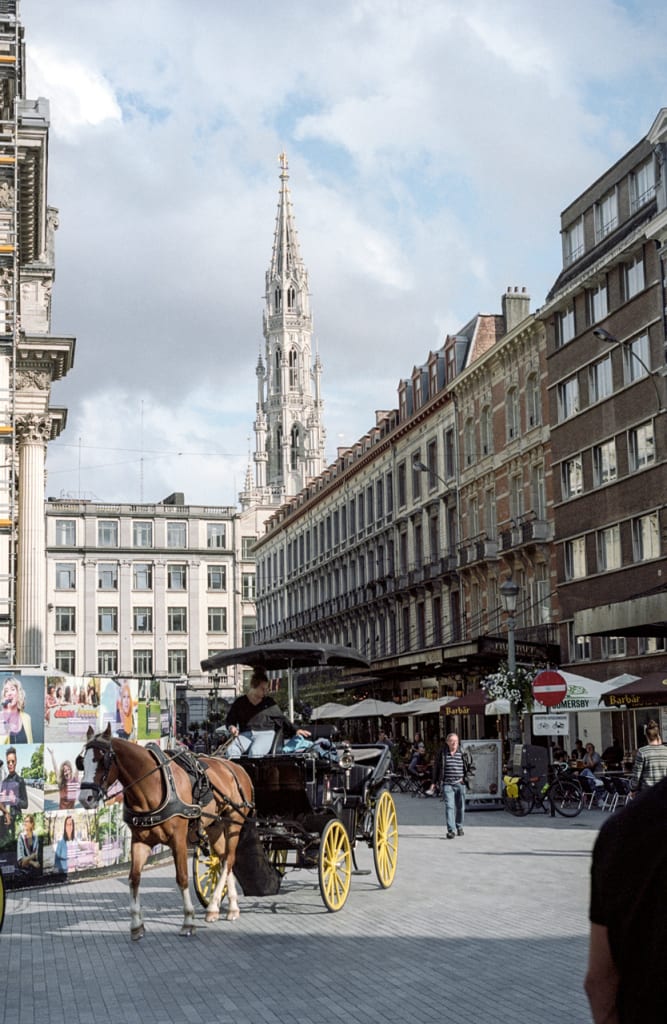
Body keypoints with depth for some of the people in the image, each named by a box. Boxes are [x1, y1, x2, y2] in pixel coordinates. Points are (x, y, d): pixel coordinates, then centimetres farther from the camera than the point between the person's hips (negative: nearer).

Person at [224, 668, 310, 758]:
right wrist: (231, 727, -4)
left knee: (254, 751, -36)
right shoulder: (240, 702, 15)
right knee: (231, 750, -31)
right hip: (245, 734, 1)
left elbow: (281, 719, 16)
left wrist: (295, 730, 5)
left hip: (265, 733, -1)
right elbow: (229, 720, 20)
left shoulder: (269, 702, 16)